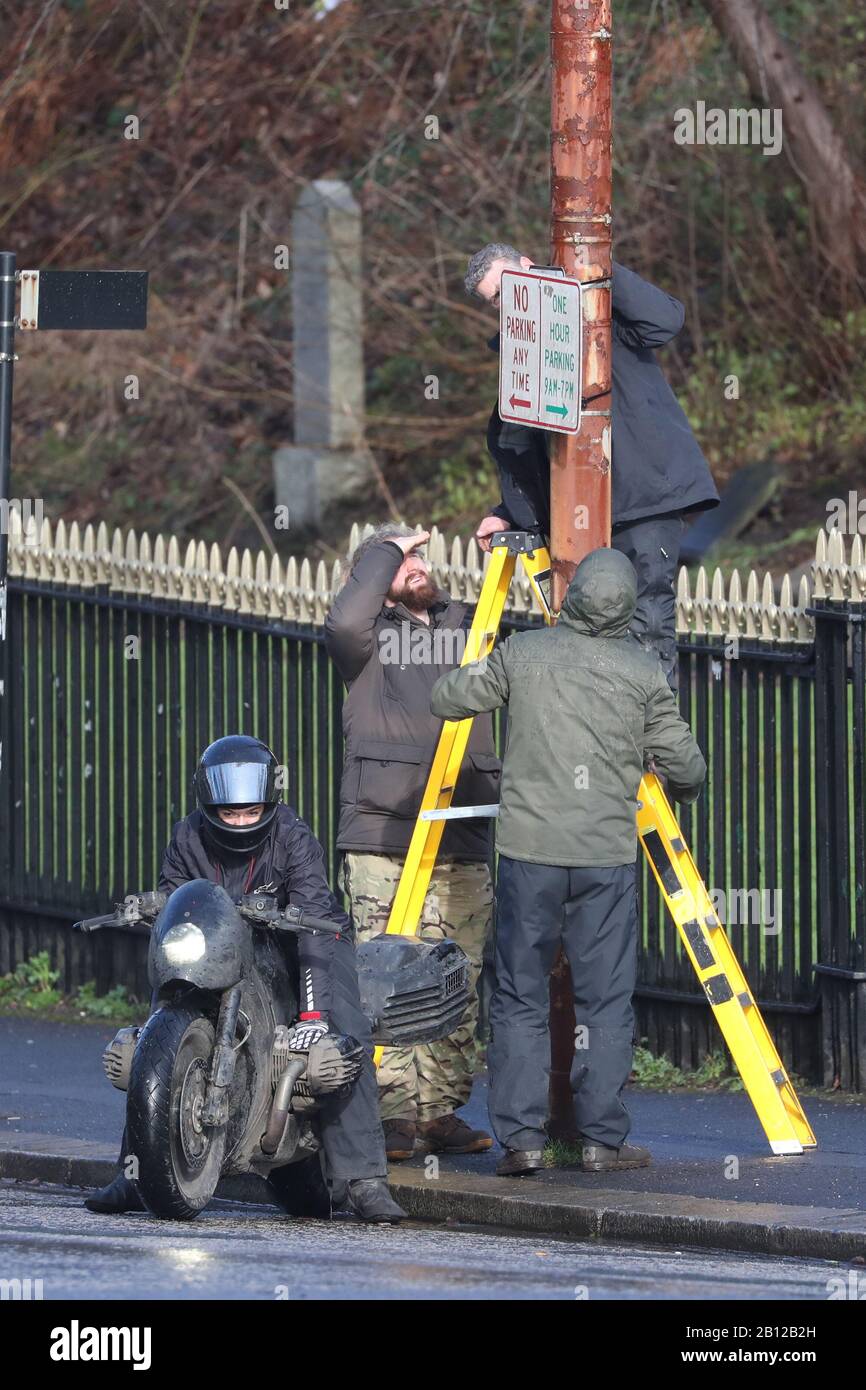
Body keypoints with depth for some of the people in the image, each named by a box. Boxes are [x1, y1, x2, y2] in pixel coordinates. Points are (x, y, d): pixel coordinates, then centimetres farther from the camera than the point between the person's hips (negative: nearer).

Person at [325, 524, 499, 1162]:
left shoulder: (467, 626, 18)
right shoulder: (371, 635, 3)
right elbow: (346, 622, -17)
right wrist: (386, 553, -6)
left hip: (462, 844, 5)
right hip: (382, 835, -4)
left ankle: (442, 1110, 9)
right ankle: (392, 1112, -8)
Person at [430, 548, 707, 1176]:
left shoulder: (521, 653, -1)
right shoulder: (643, 670, -2)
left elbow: (445, 700, 8)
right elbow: (684, 765, 2)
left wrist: (484, 671, 29)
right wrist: (687, 788, 26)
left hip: (529, 848, 1)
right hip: (607, 853, -1)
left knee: (520, 998, 6)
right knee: (606, 1000, 5)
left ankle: (521, 1137, 2)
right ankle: (604, 1140, 5)